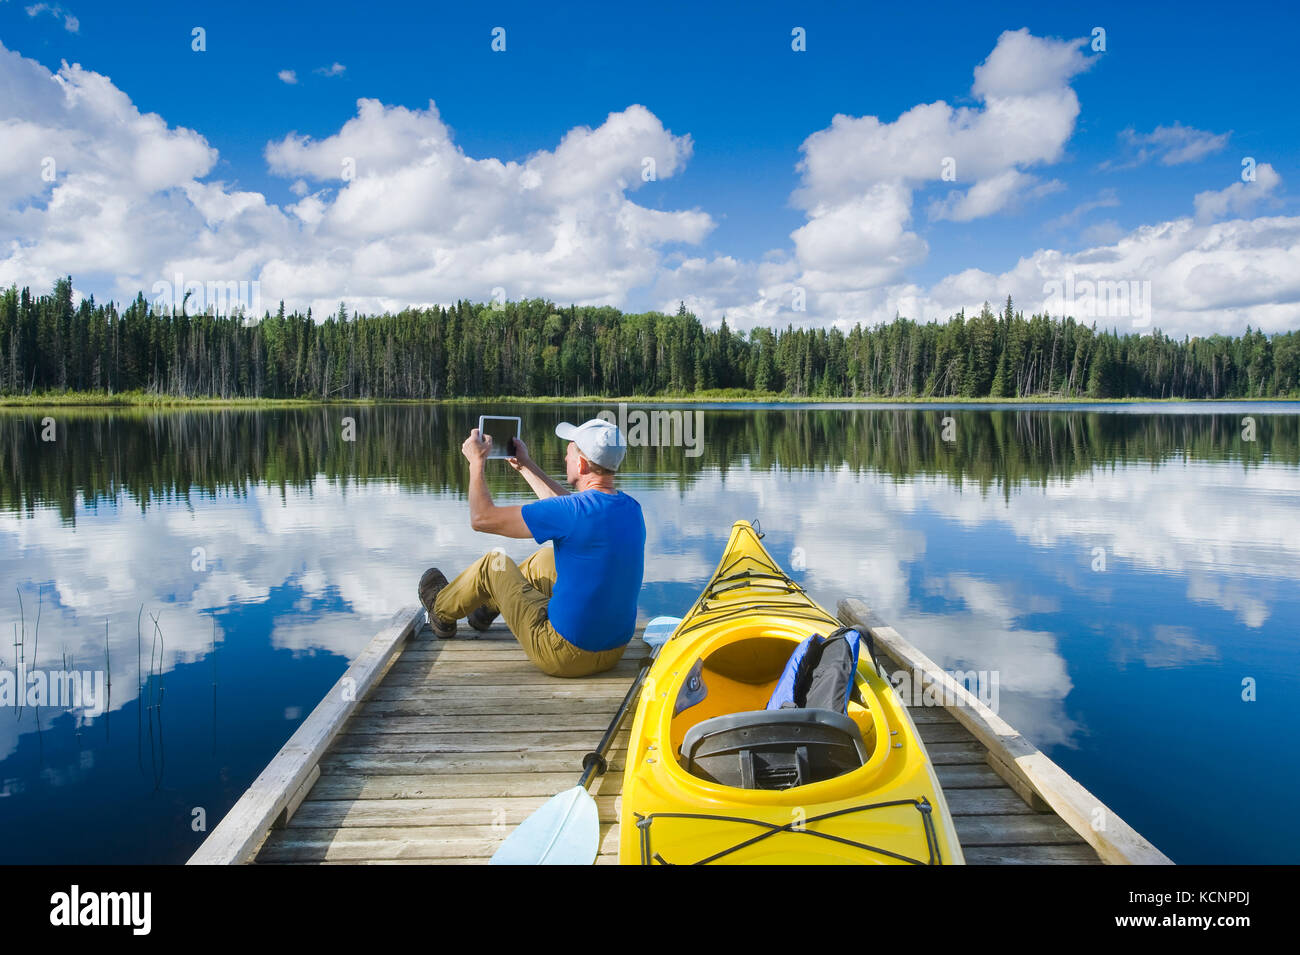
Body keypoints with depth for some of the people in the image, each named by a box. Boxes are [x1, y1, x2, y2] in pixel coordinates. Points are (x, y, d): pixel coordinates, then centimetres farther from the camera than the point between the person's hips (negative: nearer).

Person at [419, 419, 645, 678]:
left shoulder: (574, 511, -24)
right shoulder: (631, 508, -2)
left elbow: (482, 518, -14)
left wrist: (477, 462, 1)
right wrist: (526, 466, 28)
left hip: (564, 656, -7)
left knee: (494, 563, 12)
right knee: (547, 557, 25)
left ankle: (442, 611, 41)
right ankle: (489, 605, 49)